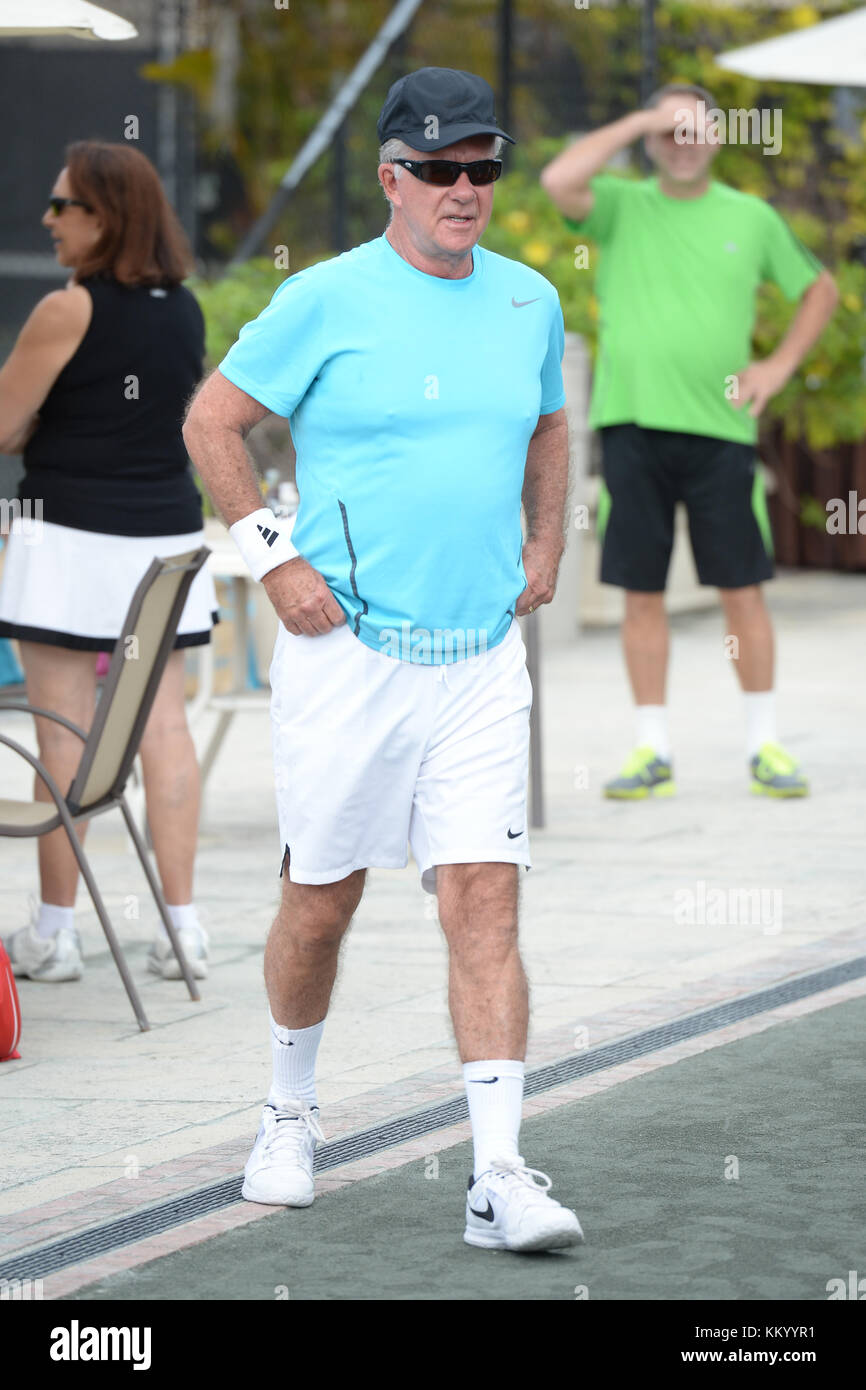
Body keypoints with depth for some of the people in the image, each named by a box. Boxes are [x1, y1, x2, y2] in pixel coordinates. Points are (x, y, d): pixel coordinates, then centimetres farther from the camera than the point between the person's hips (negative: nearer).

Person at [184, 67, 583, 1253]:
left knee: (484, 900, -7)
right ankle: (291, 1115, 32)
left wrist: (545, 544, 15)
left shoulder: (530, 301, 9)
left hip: (481, 660, 3)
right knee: (321, 902, 8)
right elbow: (211, 421, 1)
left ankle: (499, 1176, -10)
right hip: (346, 655, -3)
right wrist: (274, 559, -5)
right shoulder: (326, 300, -6)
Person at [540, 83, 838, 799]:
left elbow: (820, 288, 21)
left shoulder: (751, 218, 9)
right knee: (642, 592, 3)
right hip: (632, 423, 0)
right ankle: (653, 750, 9)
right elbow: (560, 181, -16)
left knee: (742, 588, 0)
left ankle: (766, 746, 8)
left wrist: (779, 366, 7)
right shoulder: (623, 207, 5)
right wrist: (641, 121, -11)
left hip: (719, 427, 0)